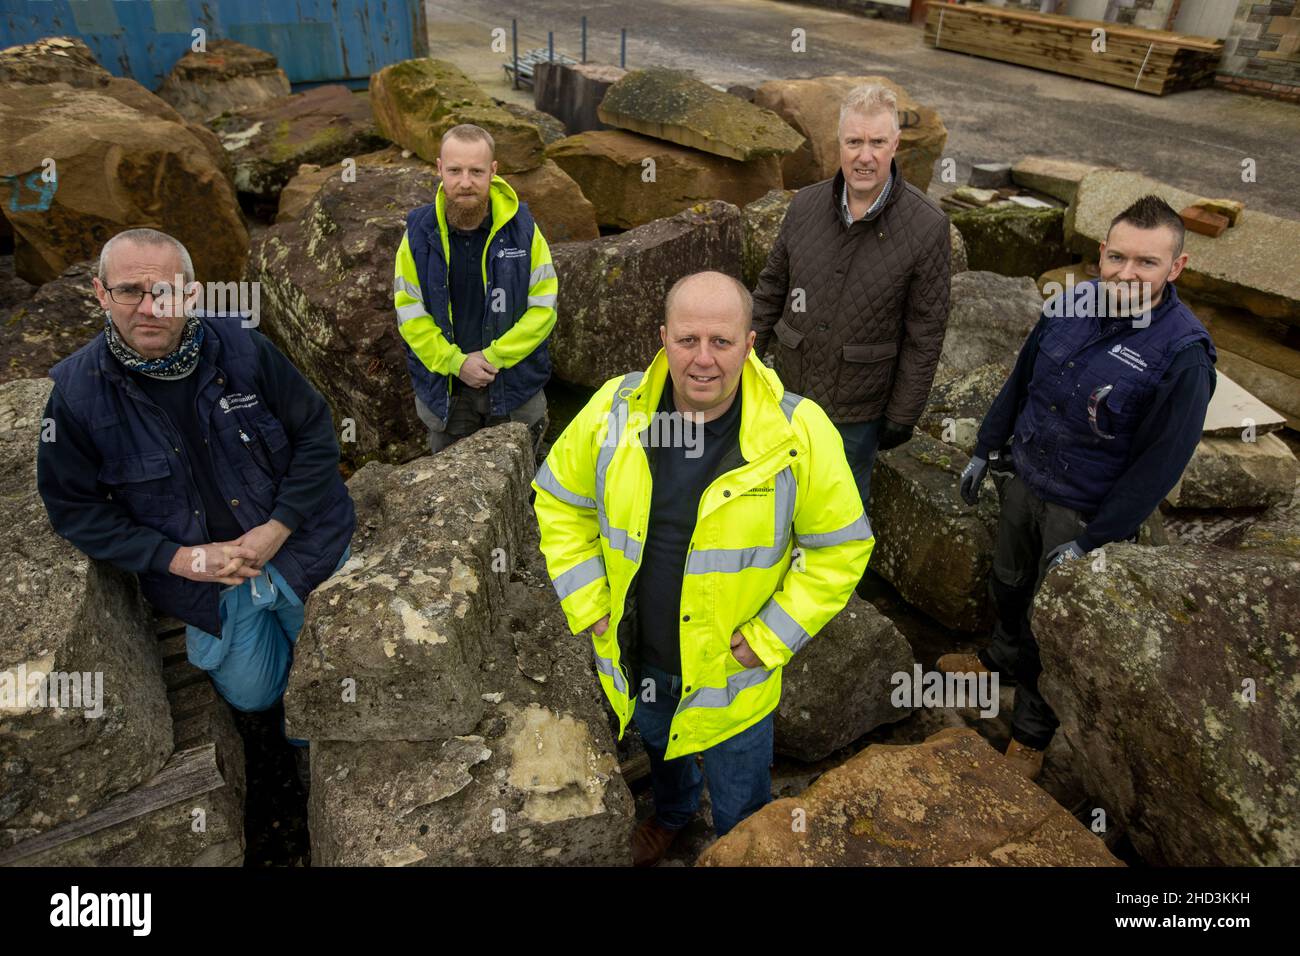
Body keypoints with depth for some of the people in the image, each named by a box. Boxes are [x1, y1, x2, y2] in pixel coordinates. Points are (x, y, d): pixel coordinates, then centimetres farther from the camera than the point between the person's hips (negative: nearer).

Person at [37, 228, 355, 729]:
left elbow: (316, 433, -9)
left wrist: (278, 528, -17)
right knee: (250, 694, 14)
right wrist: (178, 558, -16)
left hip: (297, 540, 0)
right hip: (195, 568, 1)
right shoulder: (71, 391, -15)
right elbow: (75, 509, -6)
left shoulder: (243, 347, -17)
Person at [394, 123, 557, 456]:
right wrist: (456, 363, -17)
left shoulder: (522, 228, -11)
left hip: (515, 386, -1)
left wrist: (494, 356, -19)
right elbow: (410, 314, -6)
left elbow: (544, 307, -11)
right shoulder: (419, 233, -9)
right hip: (444, 390, 1)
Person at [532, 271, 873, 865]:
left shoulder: (800, 433, -24)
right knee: (659, 751, 35)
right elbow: (558, 502, -1)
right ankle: (672, 813, 70)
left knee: (739, 813, 22)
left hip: (731, 675, -3)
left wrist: (770, 638, -15)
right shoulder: (613, 410, -16)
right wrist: (588, 605, -5)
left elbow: (841, 547, -12)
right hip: (633, 660, 3)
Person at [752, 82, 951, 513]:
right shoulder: (806, 204, -5)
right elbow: (771, 288, 6)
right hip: (789, 387, 4)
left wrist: (903, 415, -9)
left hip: (859, 407, -3)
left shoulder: (927, 227, -16)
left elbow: (925, 333, -11)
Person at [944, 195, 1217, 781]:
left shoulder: (1183, 354, -22)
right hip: (1022, 480, 5)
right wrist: (984, 449, 12)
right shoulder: (1071, 303, -7)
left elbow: (1159, 464, -18)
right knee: (1008, 585, 25)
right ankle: (1003, 657, 55)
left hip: (1084, 511, -5)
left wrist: (1092, 541, -16)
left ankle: (1032, 732, 32)